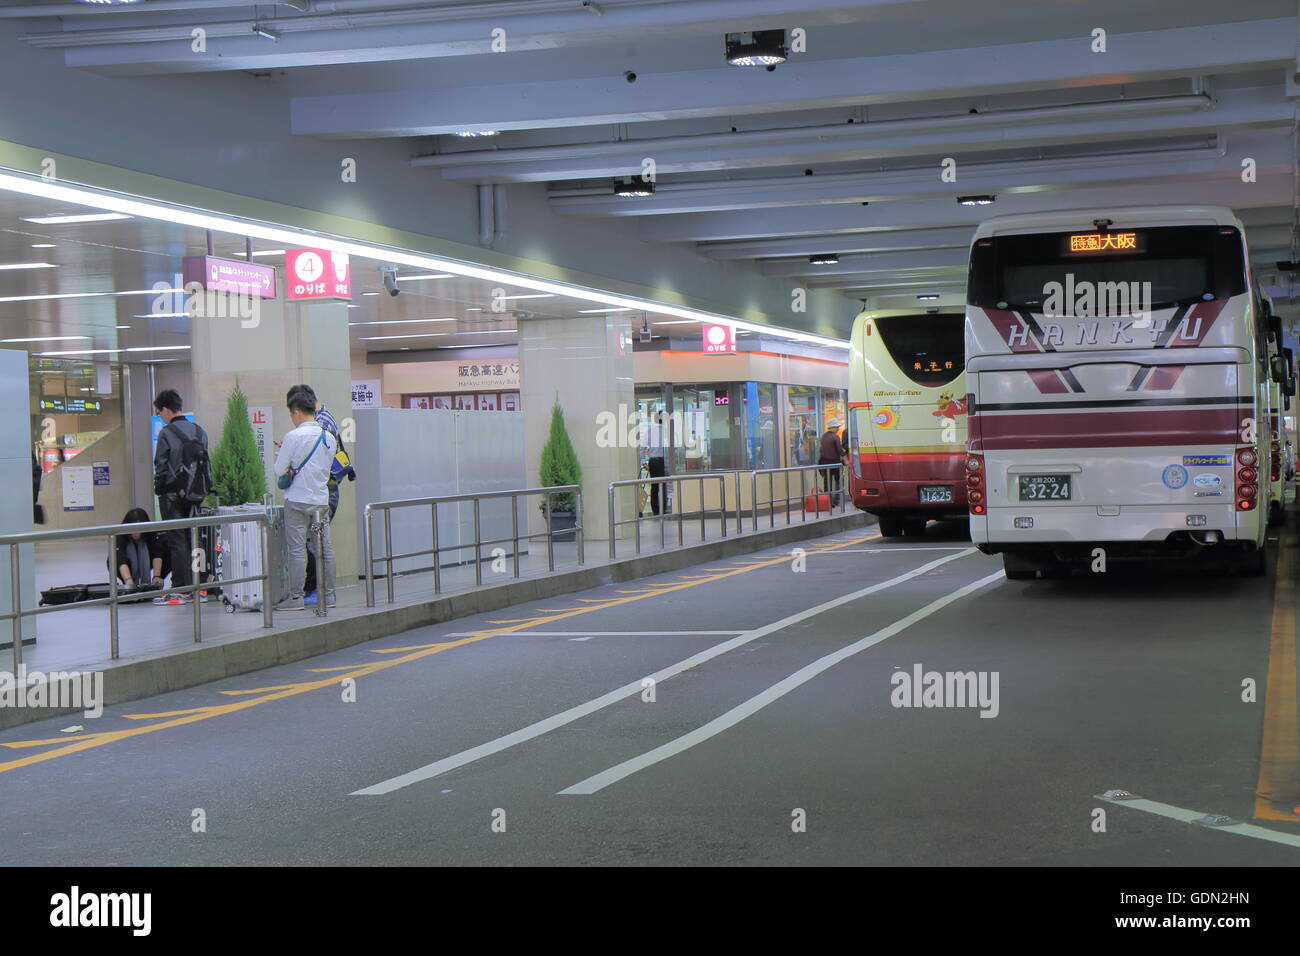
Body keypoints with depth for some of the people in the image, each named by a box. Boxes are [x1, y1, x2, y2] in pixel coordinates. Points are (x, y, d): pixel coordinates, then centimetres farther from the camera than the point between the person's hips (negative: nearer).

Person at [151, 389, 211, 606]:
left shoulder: (166, 433, -11)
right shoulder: (200, 432, 8)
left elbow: (161, 467, -11)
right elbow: (206, 464, 10)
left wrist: (159, 489, 1)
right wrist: (201, 490, 15)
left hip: (173, 495, -6)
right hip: (196, 495, 6)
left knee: (176, 541, -3)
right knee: (192, 538, 12)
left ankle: (181, 590, -4)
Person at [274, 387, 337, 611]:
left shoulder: (293, 436, -12)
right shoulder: (329, 437, 5)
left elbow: (280, 469, -9)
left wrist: (280, 456, 13)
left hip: (297, 500, -5)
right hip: (321, 499, 5)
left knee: (297, 549, -1)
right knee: (325, 548, 9)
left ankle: (296, 597, 0)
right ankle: (329, 595, 14)